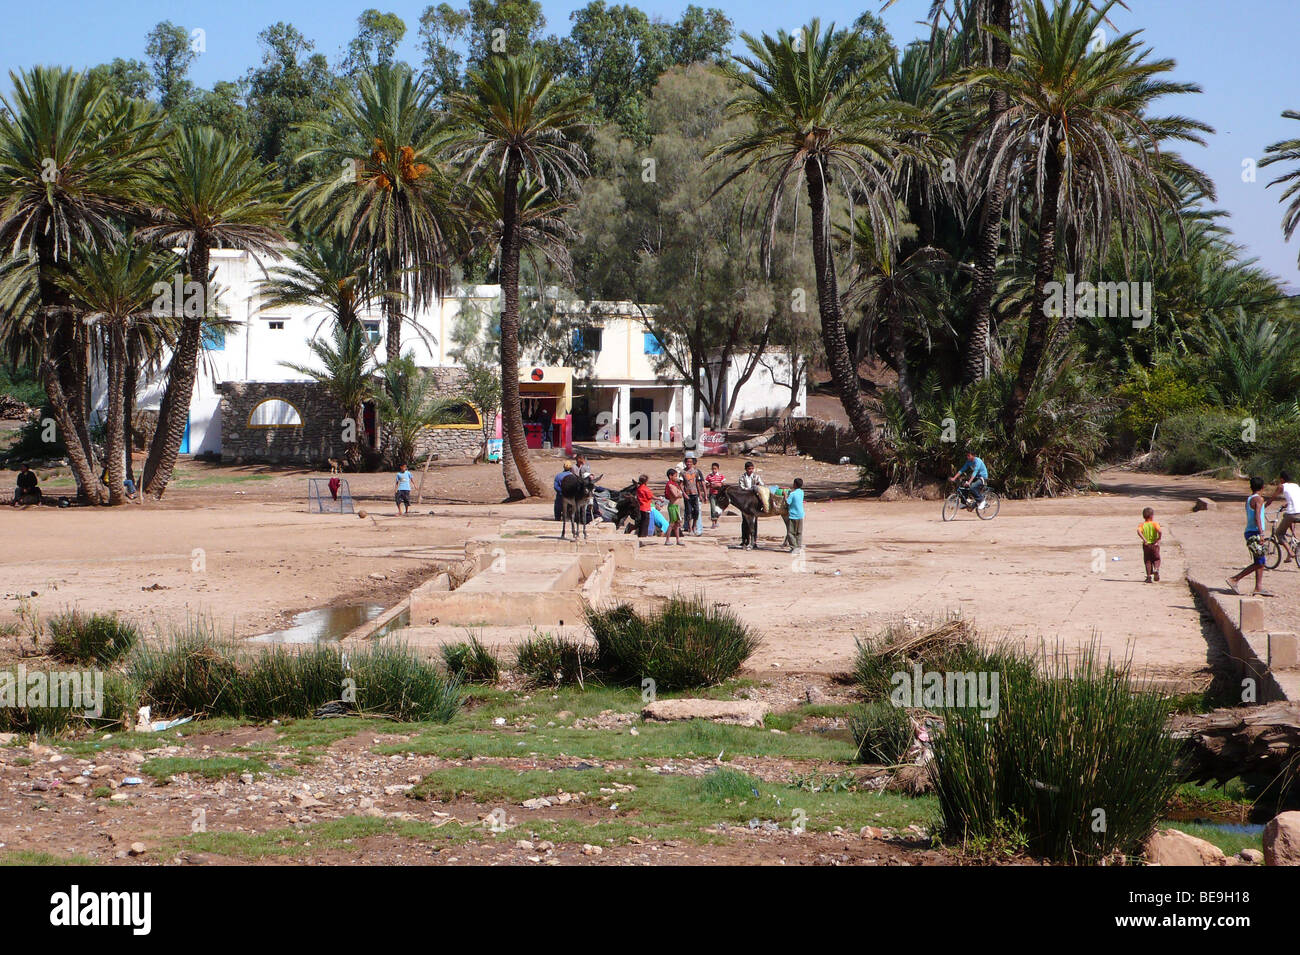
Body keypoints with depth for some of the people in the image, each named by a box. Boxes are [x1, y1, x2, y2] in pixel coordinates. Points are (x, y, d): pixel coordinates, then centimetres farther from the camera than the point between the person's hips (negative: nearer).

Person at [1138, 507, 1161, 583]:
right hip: (1155, 545, -1)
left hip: (1146, 545, 1)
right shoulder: (1155, 524, -4)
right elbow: (1159, 532, -22)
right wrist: (1158, 539, -8)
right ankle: (1156, 569, -16)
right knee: (1156, 559, 13)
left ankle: (1149, 576, 4)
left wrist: (1144, 539, -15)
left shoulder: (1142, 525, 0)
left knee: (1148, 561, 9)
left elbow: (1139, 531, -20)